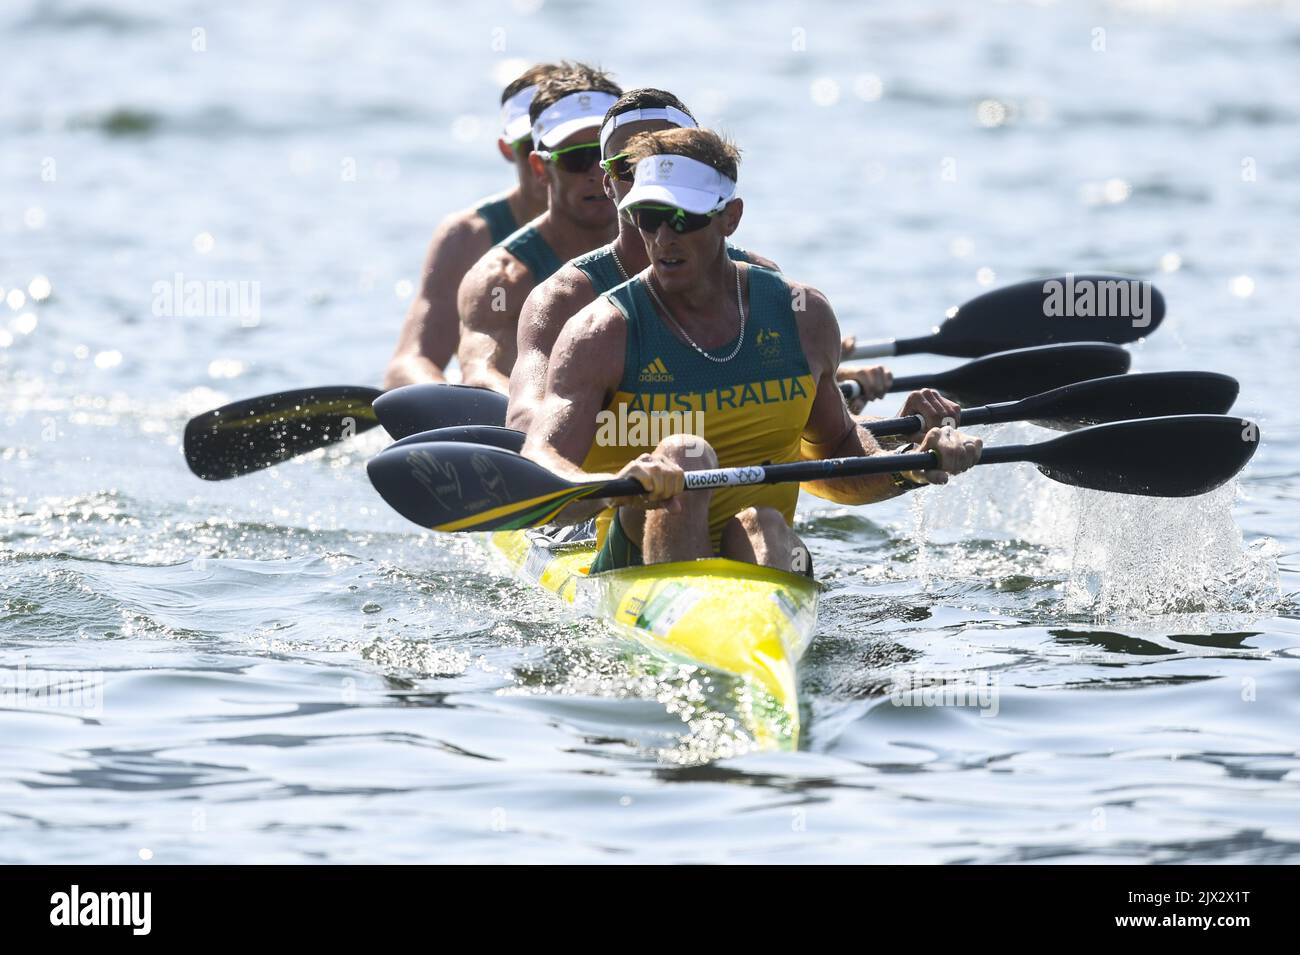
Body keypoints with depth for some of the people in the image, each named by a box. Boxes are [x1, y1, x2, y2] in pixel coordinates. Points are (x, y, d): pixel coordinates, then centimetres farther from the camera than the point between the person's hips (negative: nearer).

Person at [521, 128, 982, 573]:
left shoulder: (802, 315, 7)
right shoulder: (604, 332, -6)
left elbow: (833, 452, 23)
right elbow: (537, 472, -20)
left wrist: (907, 469, 1)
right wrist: (612, 487, -43)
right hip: (638, 564, -2)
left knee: (762, 525, -32)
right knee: (684, 453, -30)